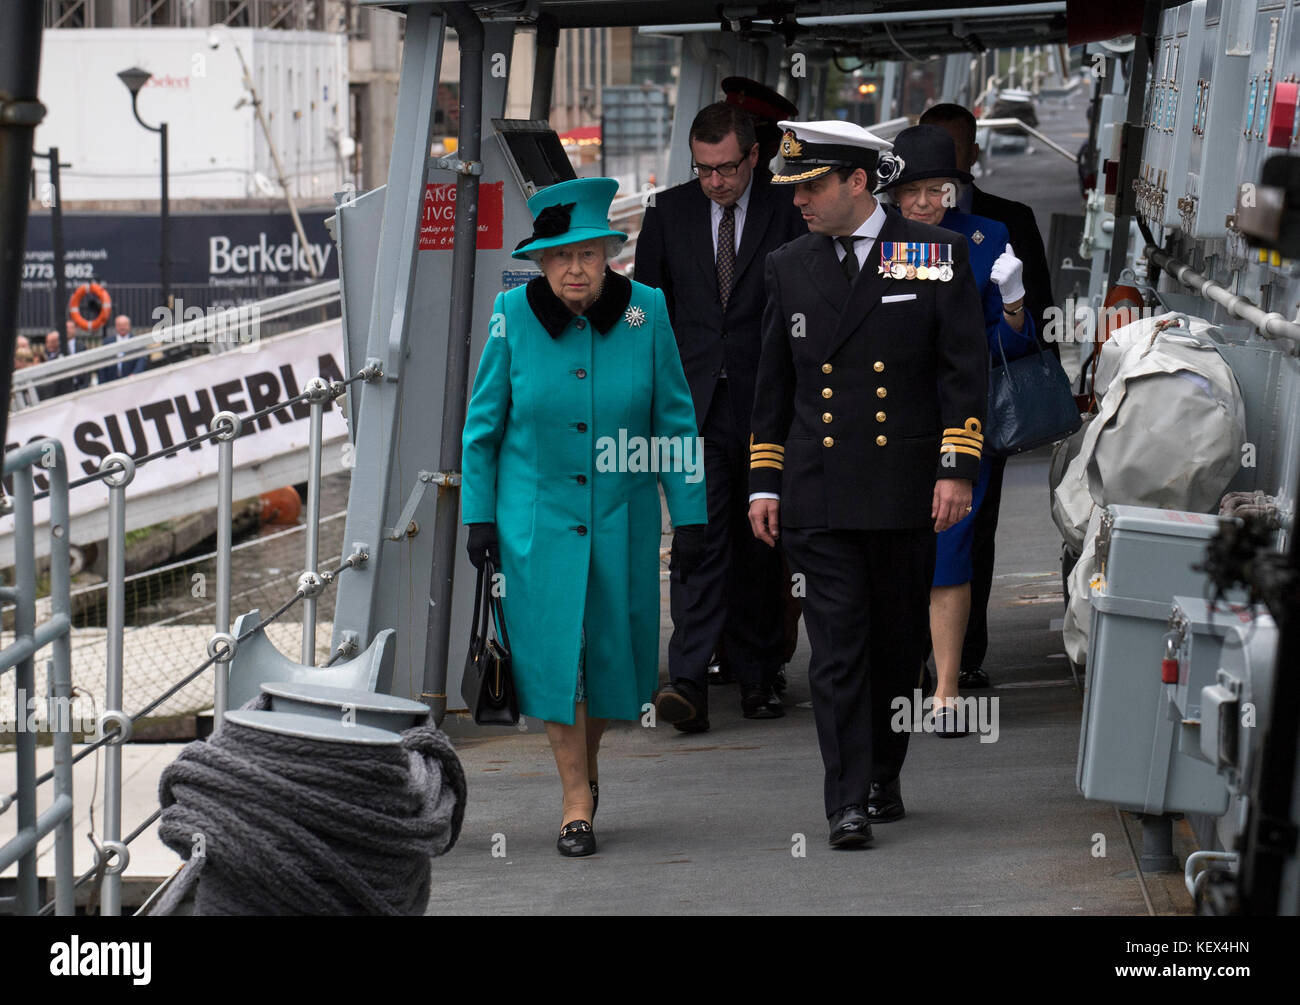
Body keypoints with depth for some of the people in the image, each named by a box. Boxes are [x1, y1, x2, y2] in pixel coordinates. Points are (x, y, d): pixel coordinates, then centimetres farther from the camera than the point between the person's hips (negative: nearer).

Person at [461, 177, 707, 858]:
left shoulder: (645, 311, -7)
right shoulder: (513, 315, -8)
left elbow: (675, 420, 0)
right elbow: (483, 423, 2)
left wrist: (690, 517, -1)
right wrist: (479, 515, 0)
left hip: (622, 516, 1)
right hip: (537, 515, -1)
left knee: (616, 650, 9)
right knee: (552, 652, -3)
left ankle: (585, 757, 37)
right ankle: (576, 800, 9)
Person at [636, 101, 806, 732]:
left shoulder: (789, 215, 0)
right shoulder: (669, 213, 6)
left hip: (766, 407, 0)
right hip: (692, 404, 0)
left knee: (758, 545, 8)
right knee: (699, 537, -11)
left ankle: (757, 678, 20)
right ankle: (689, 685, -18)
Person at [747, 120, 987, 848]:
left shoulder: (938, 255, 0)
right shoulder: (789, 267, 9)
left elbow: (965, 369, -2)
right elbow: (774, 383, 14)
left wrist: (957, 470, -9)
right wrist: (764, 483, 9)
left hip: (906, 494, -1)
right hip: (818, 496, 1)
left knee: (899, 646, 9)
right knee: (837, 647, -6)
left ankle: (885, 778, 25)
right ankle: (849, 803, -7)